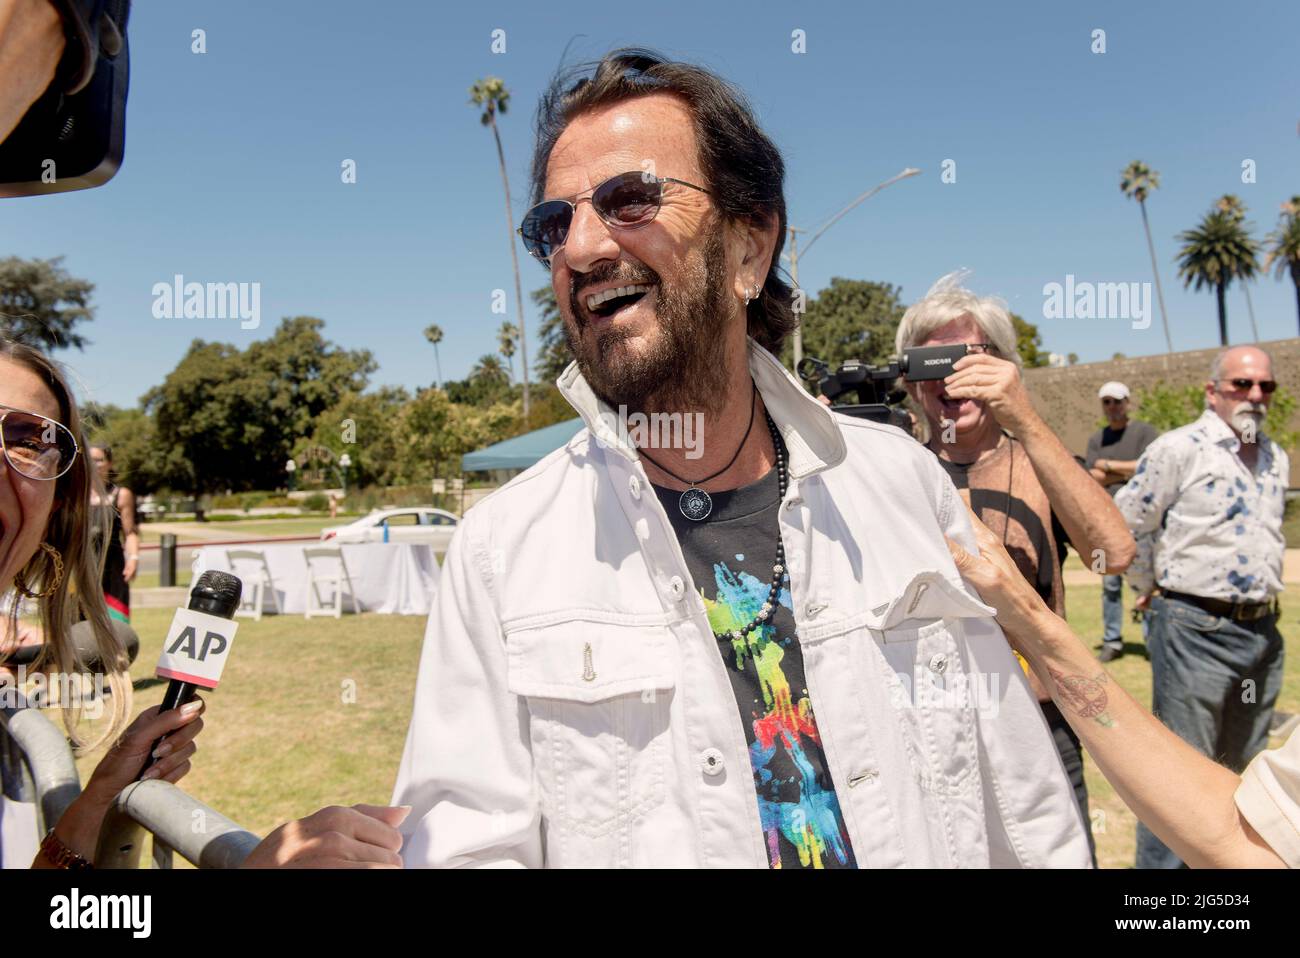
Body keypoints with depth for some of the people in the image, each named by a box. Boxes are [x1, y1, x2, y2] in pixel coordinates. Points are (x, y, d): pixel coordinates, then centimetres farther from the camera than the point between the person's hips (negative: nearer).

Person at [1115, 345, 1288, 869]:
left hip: (1263, 630, 7)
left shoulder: (1276, 458, 11)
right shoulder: (1178, 449, -10)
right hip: (1196, 629, -7)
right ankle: (1160, 861, 10)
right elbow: (1124, 524, -8)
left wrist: (1265, 600, 18)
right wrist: (1152, 586, 0)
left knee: (1245, 765, 18)